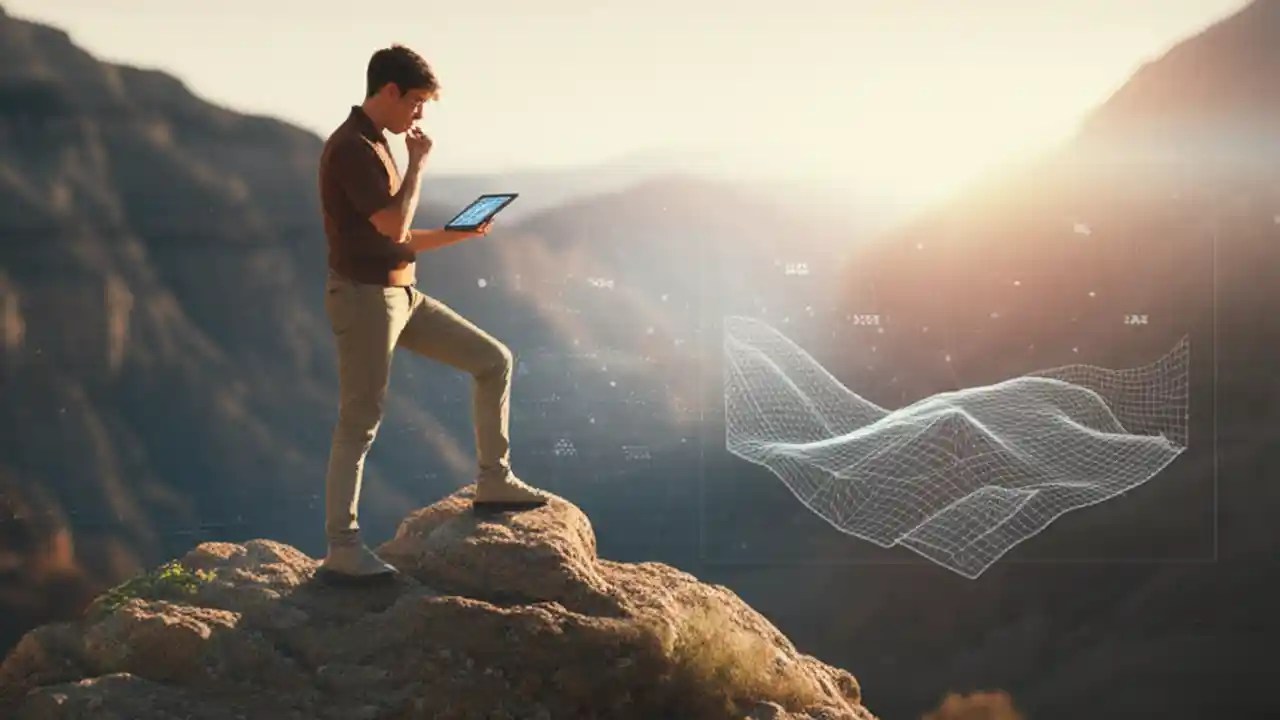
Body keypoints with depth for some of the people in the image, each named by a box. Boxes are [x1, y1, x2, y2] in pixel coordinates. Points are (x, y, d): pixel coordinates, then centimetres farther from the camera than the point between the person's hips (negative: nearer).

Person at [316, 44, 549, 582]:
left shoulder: (375, 147, 16)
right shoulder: (350, 148, -15)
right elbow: (395, 227, -21)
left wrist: (461, 234, 13)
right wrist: (418, 163, -10)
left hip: (402, 295, 9)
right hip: (364, 297, -9)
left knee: (494, 359, 8)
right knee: (360, 422, -6)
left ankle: (493, 483, 15)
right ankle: (342, 548, 0)